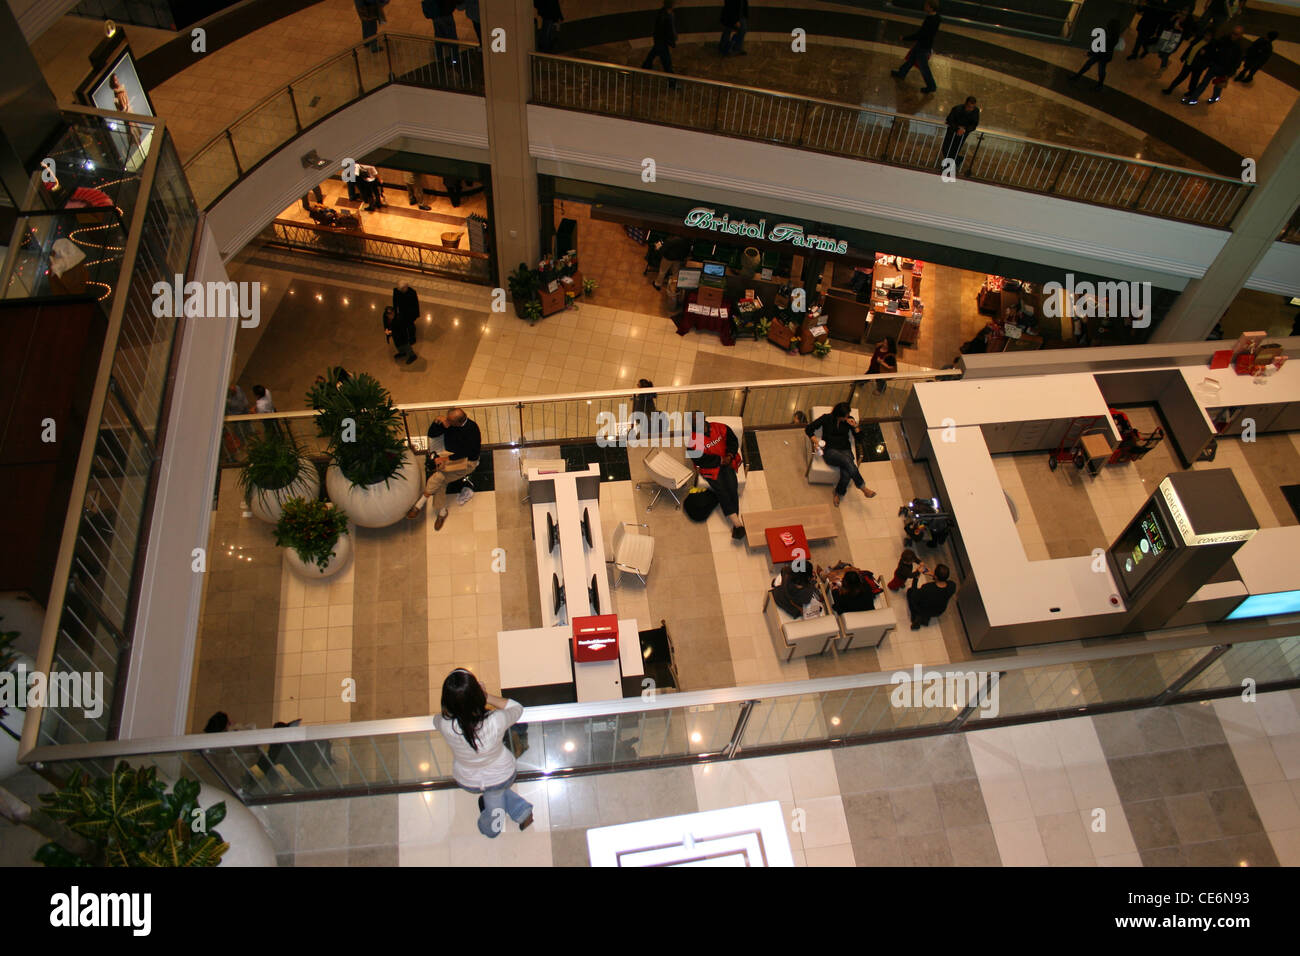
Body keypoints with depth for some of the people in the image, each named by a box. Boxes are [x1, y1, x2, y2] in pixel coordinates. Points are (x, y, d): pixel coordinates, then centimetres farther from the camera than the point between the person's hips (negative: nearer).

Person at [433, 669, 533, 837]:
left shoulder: (446, 725, -37)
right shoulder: (496, 722, -41)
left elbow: (437, 719, -7)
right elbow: (517, 708, -15)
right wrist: (487, 697, -18)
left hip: (467, 782, 2)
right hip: (502, 776, -2)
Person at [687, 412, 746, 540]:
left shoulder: (720, 428, 6)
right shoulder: (693, 440, -5)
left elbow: (733, 441, 13)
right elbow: (700, 460, -10)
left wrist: (729, 455, -5)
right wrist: (720, 460, -12)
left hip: (727, 462, 3)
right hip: (710, 468, -3)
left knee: (731, 486, -24)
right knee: (721, 490, -26)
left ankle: (735, 523, -29)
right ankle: (737, 523, -33)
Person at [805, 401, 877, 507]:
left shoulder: (849, 420, 9)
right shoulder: (826, 418, 1)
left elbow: (859, 436, 15)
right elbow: (808, 428, 5)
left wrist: (855, 427, -4)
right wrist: (815, 440, -10)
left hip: (845, 450, 3)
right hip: (830, 451, -3)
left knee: (846, 473, -30)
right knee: (847, 462, -37)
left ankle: (838, 494, -5)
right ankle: (863, 488, -28)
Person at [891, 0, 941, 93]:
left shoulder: (930, 22, -36)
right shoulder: (936, 16, -7)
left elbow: (918, 35, -31)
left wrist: (904, 39, -18)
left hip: (923, 47, -9)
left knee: (923, 67, 9)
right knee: (911, 58, 27)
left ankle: (931, 86, 24)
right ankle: (901, 73, 50)